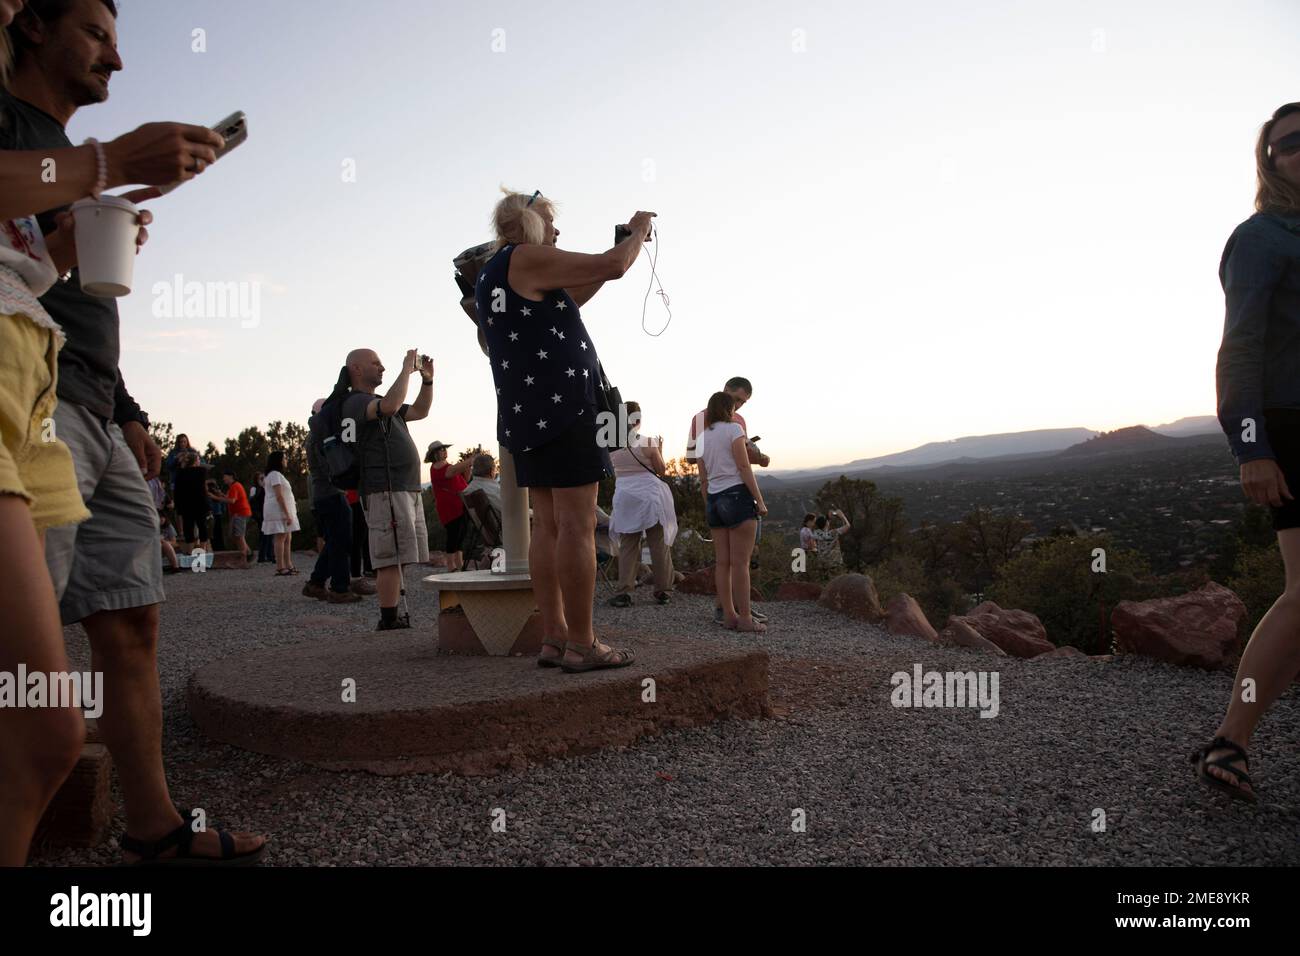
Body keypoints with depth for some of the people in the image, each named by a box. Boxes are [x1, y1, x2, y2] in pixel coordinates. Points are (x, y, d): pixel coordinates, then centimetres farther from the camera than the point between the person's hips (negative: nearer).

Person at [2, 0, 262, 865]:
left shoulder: (75, 162, 30)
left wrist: (128, 416, 22)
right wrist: (107, 164, -18)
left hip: (98, 424, 9)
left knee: (131, 632, 9)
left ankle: (156, 829, 18)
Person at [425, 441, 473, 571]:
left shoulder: (446, 465, 21)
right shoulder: (437, 467, -9)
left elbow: (461, 480, 22)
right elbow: (453, 471, -26)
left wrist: (468, 469, 3)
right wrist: (470, 461, -29)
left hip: (460, 505, 10)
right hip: (450, 508, -10)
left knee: (461, 534, 10)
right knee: (453, 535, -11)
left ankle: (460, 564, 16)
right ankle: (451, 566, -8)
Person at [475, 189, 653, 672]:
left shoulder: (489, 276, 22)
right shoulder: (527, 259, -7)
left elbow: (563, 303, 28)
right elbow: (611, 266, -11)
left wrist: (620, 253, 25)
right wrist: (638, 232, 10)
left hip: (525, 413, 10)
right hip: (563, 406, -10)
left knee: (548, 526, 7)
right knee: (577, 525, -9)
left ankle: (553, 638, 8)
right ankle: (582, 645, -7)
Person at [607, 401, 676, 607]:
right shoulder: (648, 443, -8)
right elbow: (661, 470, 0)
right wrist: (659, 450, 13)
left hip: (625, 499, 2)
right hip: (650, 497, -2)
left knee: (627, 546, 7)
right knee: (659, 545, 7)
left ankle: (624, 592, -1)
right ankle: (662, 592, 12)